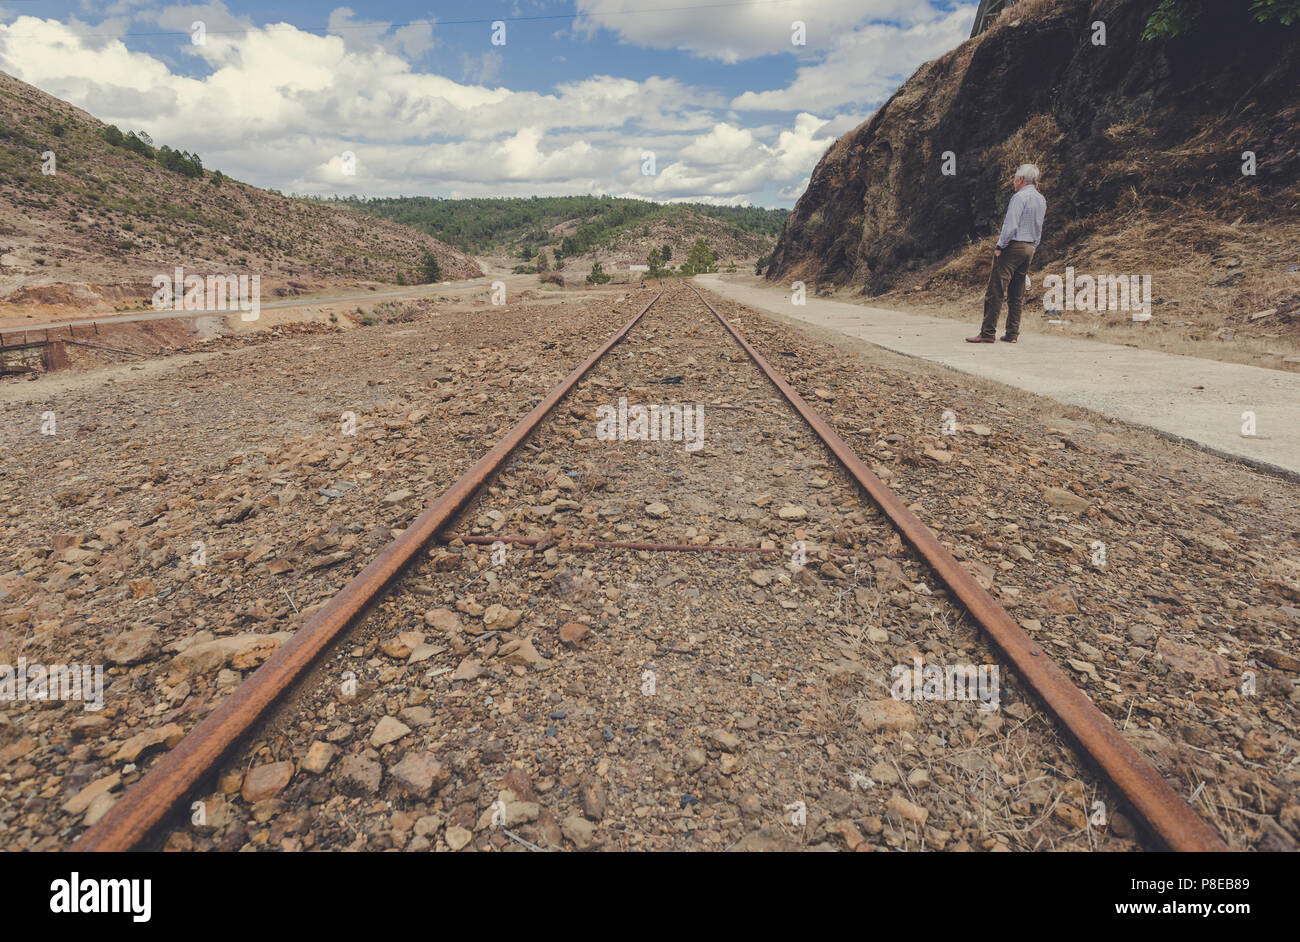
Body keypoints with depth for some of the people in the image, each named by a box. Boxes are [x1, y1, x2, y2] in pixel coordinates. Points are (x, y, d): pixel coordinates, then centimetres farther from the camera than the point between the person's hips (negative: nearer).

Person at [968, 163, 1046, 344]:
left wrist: (1000, 246, -12)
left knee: (996, 291, -9)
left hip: (1013, 246, -9)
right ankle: (1012, 334, 10)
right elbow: (1039, 230, 19)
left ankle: (988, 332, -12)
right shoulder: (1041, 200, 16)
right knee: (1017, 294, 10)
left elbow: (1011, 226, -19)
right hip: (1029, 248, 9)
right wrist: (1031, 250, 23)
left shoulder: (1019, 197, -11)